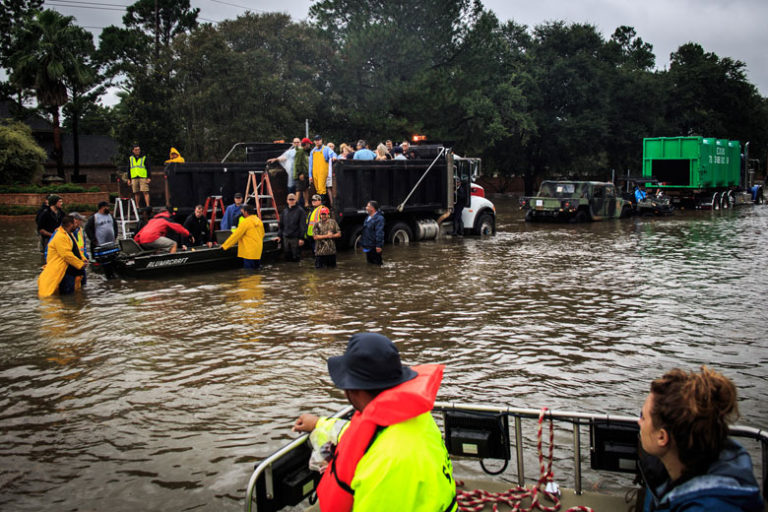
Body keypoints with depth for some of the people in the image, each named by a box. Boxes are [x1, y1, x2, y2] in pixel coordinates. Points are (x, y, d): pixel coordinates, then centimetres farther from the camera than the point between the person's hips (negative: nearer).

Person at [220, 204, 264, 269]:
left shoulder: (245, 222, -13)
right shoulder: (258, 221, 9)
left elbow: (236, 235, -10)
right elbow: (262, 234, 22)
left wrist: (224, 246, -3)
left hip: (249, 252, -8)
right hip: (258, 252, 8)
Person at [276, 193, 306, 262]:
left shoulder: (300, 210, -4)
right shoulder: (284, 211, 13)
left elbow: (303, 225, -7)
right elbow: (281, 225, 21)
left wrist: (301, 238, -13)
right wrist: (279, 235, 13)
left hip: (296, 238, -5)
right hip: (286, 237, 5)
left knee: (296, 258, -4)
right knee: (287, 257, 8)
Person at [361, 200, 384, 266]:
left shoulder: (379, 218, -15)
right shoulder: (368, 217, 14)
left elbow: (379, 233, -21)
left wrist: (378, 246, -25)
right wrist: (362, 243, 20)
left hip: (374, 247, -9)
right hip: (368, 246, 9)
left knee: (377, 263, -2)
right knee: (369, 263, 16)